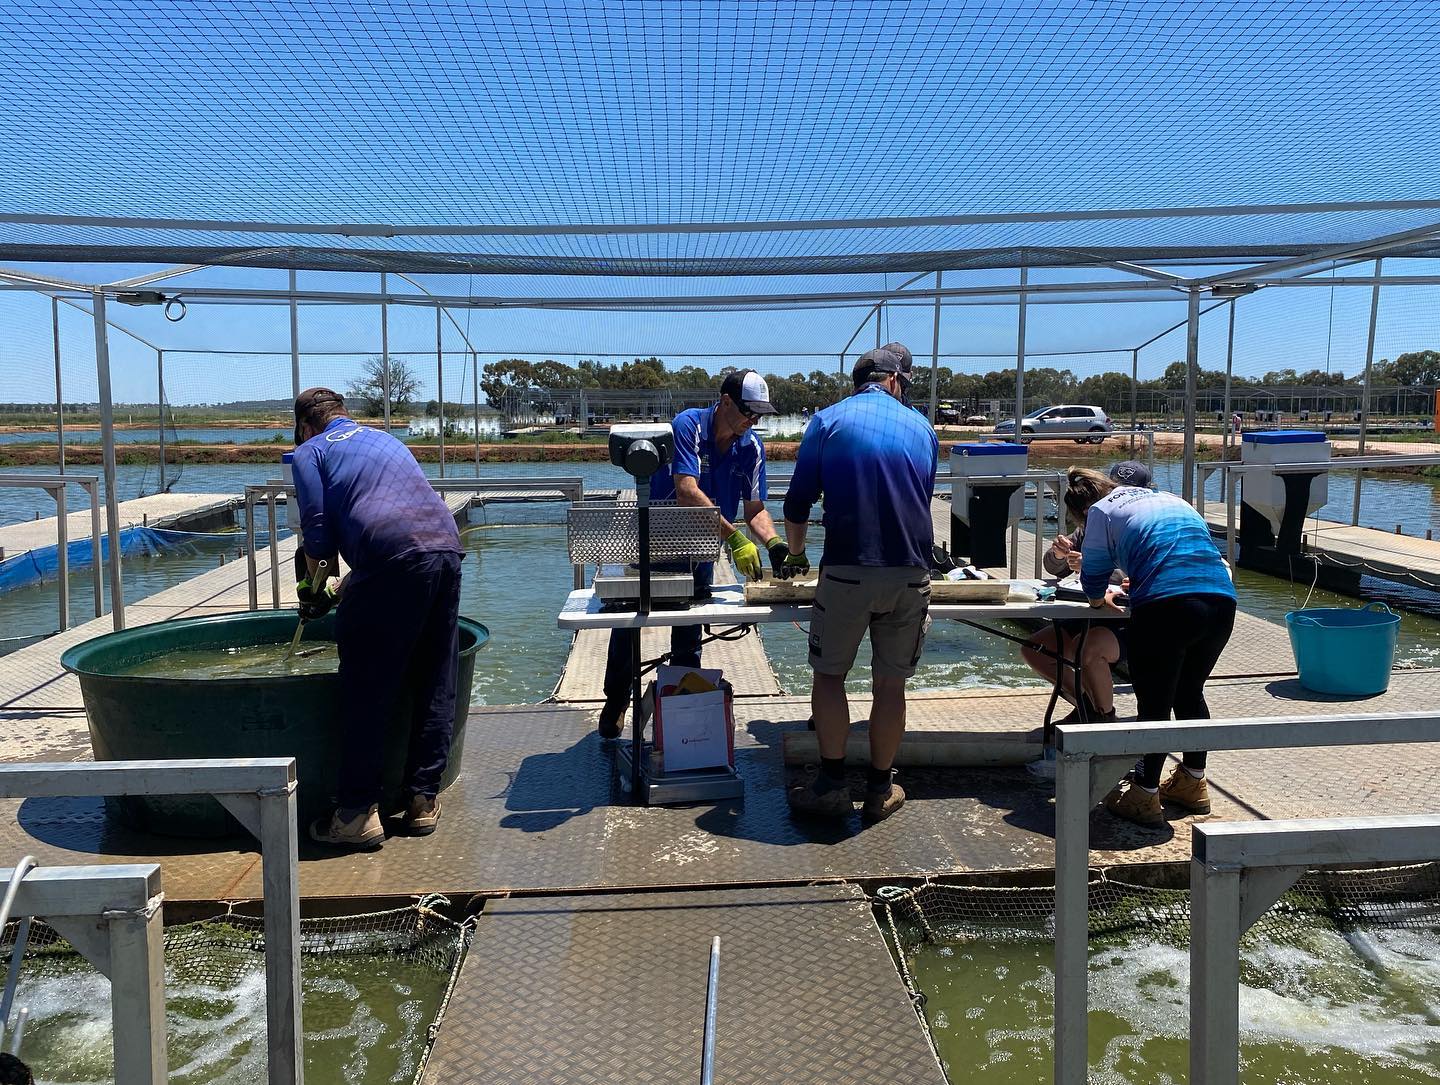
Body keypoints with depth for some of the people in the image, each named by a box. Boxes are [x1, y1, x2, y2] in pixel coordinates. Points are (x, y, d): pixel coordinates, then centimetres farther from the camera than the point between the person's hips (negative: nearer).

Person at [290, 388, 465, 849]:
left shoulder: (309, 452, 13)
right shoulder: (385, 439, 32)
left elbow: (318, 534, 3)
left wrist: (314, 590, 20)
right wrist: (346, 585, 40)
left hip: (393, 559, -6)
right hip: (447, 548, 6)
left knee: (367, 694, 4)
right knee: (436, 687, 12)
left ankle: (359, 812, 8)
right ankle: (423, 801, 19)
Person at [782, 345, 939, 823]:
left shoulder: (828, 420, 6)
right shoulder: (922, 427, 14)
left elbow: (798, 501, 5)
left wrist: (796, 554, 22)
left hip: (847, 570, -2)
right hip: (911, 572, 3)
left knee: (829, 674, 11)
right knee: (890, 683, 10)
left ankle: (832, 784, 10)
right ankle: (880, 790, 19)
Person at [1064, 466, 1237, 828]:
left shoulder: (1101, 512, 11)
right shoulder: (1170, 499, 29)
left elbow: (1094, 593, 13)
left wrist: (1104, 598, 35)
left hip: (1166, 607, -6)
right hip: (1222, 600, 6)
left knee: (1153, 703, 6)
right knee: (1190, 693, 23)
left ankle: (1145, 796, 14)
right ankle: (1193, 783, 35)